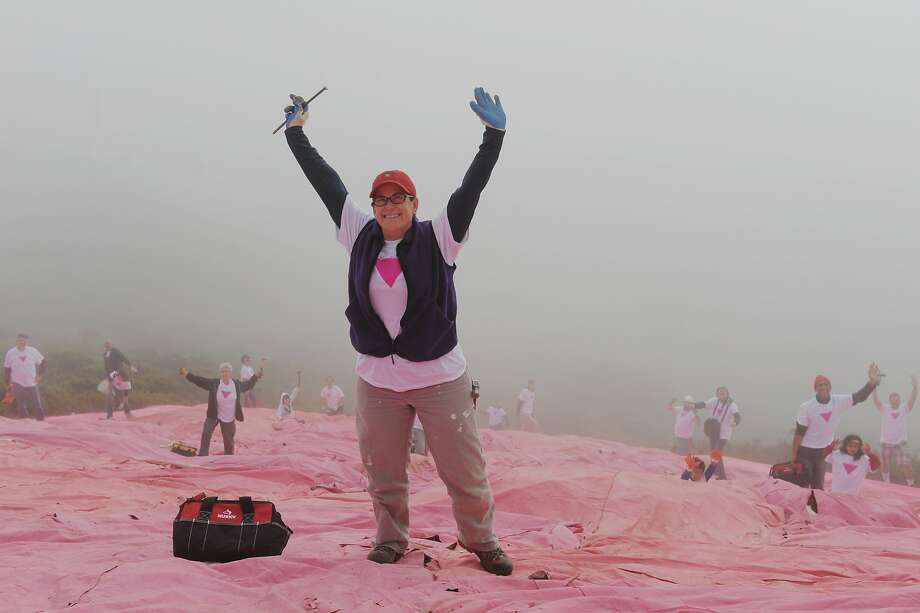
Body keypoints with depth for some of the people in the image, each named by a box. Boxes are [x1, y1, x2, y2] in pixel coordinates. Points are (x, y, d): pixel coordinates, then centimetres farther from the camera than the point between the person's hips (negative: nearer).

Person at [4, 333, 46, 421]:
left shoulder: (33, 351, -4)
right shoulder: (10, 353, -4)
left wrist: (40, 375, -1)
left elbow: (43, 362, 5)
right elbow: (7, 369, 3)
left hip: (32, 383, 0)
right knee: (21, 407, 5)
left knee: (37, 406, 2)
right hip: (18, 384, 0)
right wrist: (8, 383, 1)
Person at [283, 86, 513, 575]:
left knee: (464, 470, 1)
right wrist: (297, 134, 7)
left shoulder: (437, 239, -7)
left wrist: (493, 136, -26)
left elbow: (471, 188, -16)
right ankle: (391, 538, 27)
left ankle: (481, 541, 16)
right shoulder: (361, 236, 2)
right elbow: (326, 183, 6)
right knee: (383, 471, 11)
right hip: (376, 378, 3)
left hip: (440, 377, -3)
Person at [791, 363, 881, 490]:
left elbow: (860, 396, -16)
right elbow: (799, 432, -15)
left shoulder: (839, 402, -10)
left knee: (818, 486, 16)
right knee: (803, 484, 0)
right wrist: (794, 455, -13)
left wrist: (872, 381, -34)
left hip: (823, 451, 5)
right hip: (805, 451, -5)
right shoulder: (806, 407, -19)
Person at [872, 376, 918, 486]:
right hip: (886, 442, 0)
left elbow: (913, 400, -14)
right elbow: (875, 400, -16)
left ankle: (911, 485, 1)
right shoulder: (884, 410, -3)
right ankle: (887, 484, 32)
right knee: (885, 465, 13)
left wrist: (914, 387, -30)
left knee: (907, 465, -9)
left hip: (901, 443, 0)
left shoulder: (904, 410, -1)